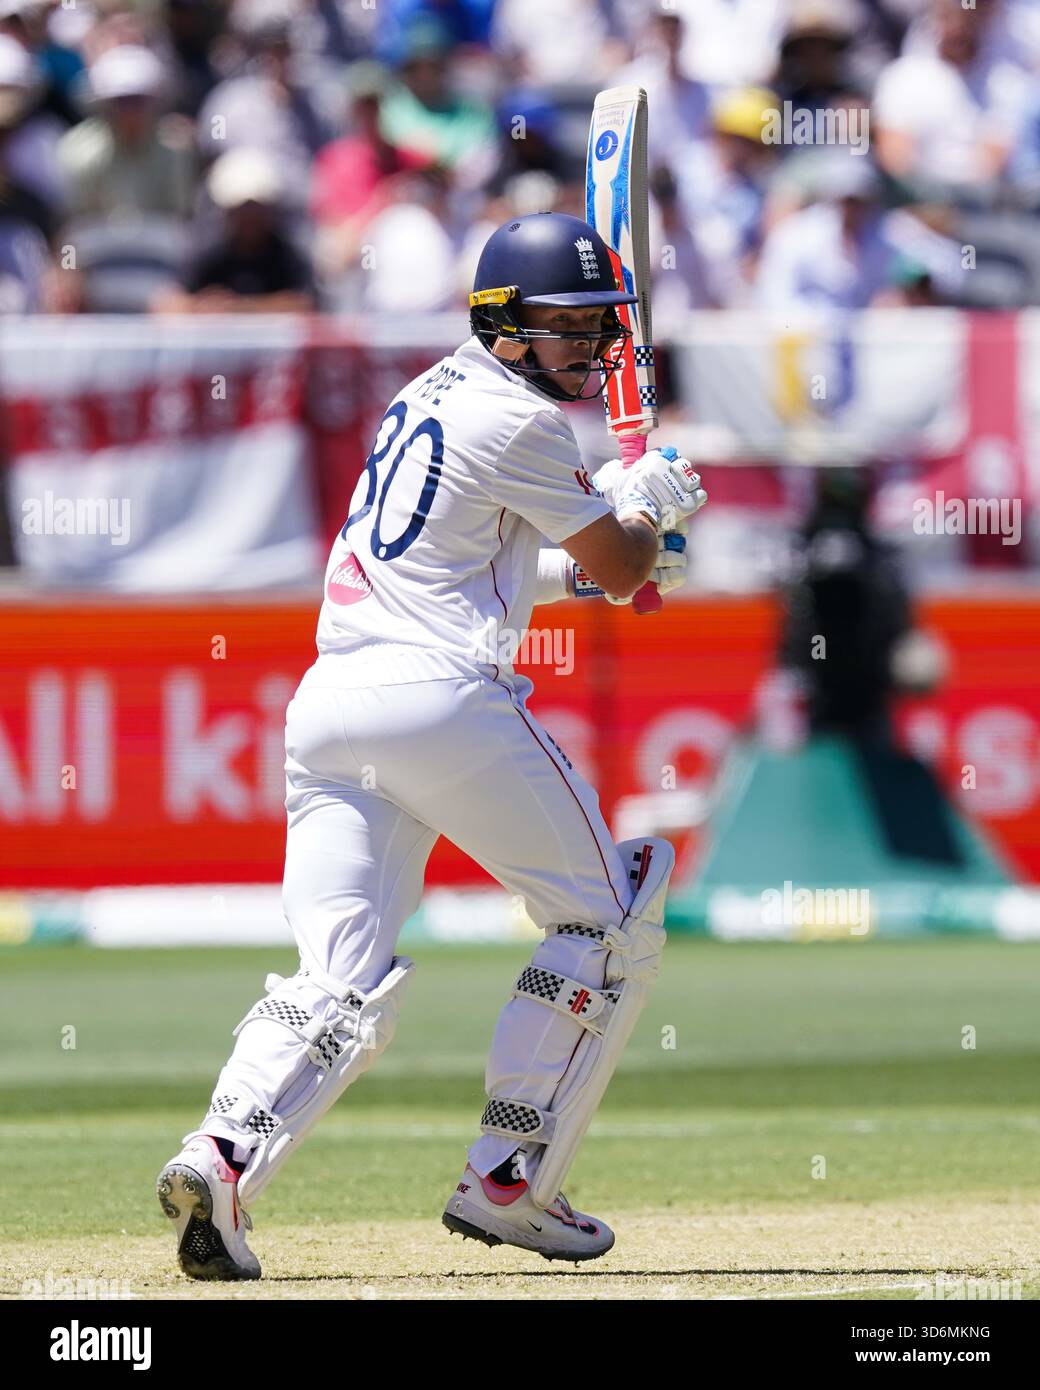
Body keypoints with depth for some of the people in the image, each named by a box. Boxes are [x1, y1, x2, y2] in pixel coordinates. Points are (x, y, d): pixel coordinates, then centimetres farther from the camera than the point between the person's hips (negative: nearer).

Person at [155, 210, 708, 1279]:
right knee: (608, 921, 9)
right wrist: (647, 499, 24)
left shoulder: (435, 393, 23)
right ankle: (506, 1182, 4)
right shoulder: (515, 420, -5)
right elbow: (622, 567, 3)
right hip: (440, 693, -8)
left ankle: (222, 1156, -26)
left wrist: (581, 567, 26)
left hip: (326, 703, 8)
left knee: (341, 981, 0)